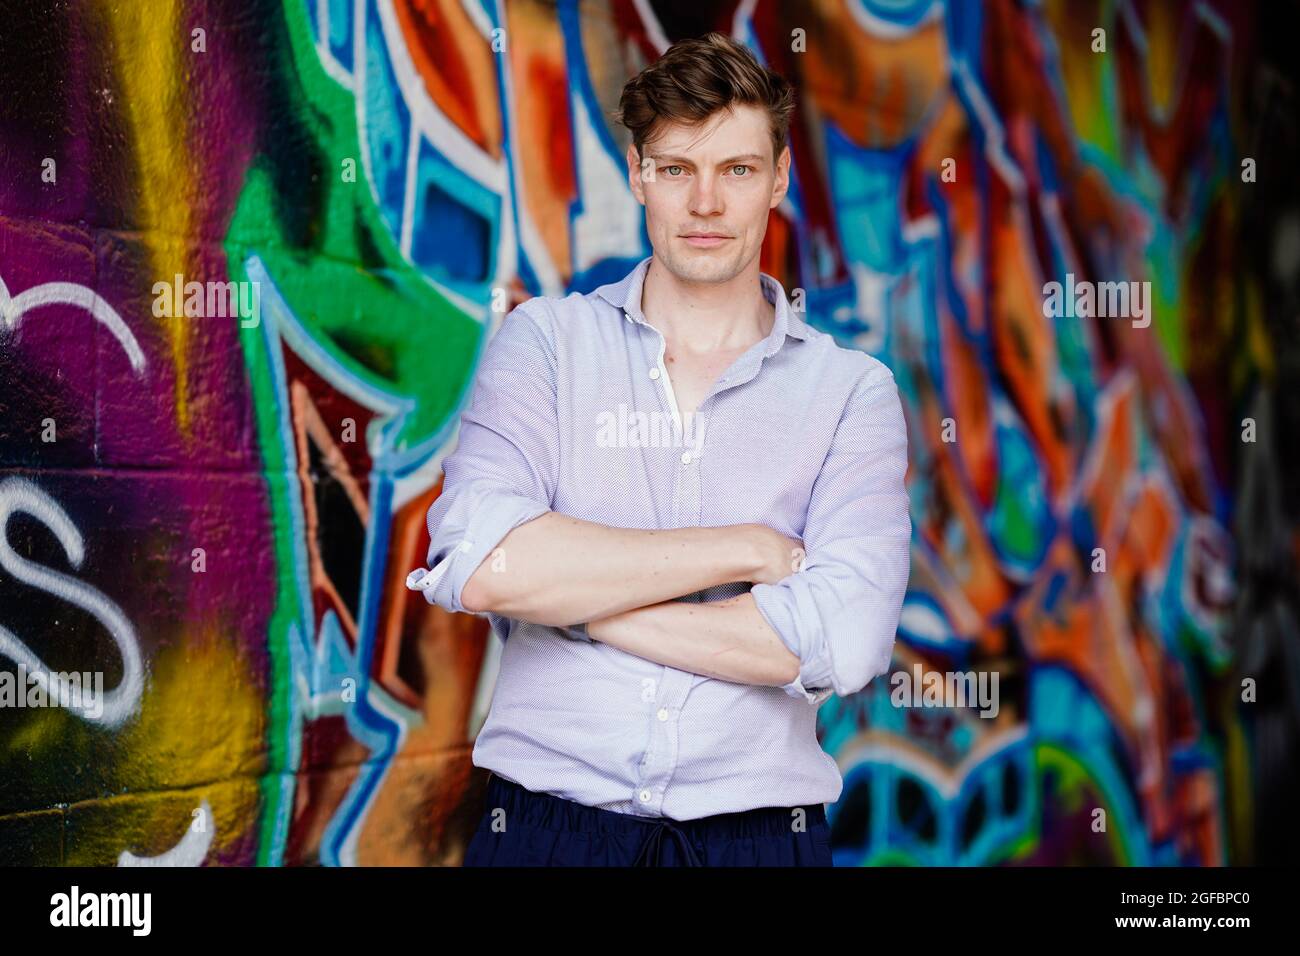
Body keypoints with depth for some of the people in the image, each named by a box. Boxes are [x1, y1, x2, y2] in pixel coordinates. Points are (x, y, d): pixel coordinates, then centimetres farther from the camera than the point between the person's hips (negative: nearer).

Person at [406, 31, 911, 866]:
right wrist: (745, 548, -12)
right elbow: (475, 564, -15)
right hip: (547, 826, 0)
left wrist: (558, 589, -13)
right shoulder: (545, 341, 2)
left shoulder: (852, 390, 0)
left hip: (755, 833, 0)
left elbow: (843, 642, -15)